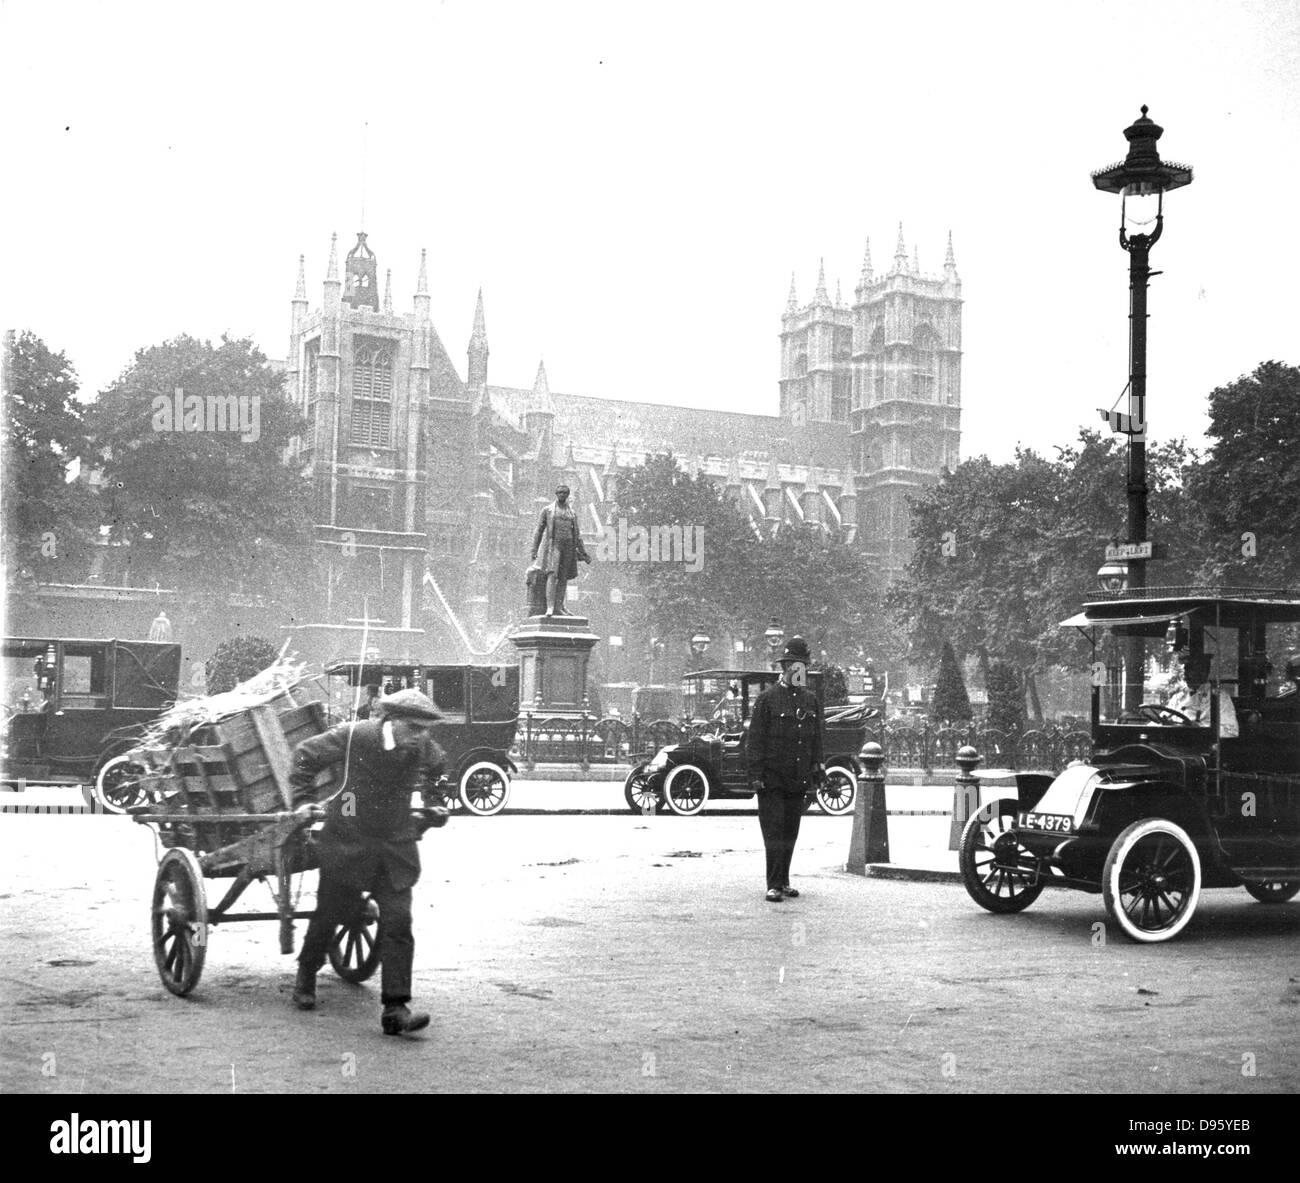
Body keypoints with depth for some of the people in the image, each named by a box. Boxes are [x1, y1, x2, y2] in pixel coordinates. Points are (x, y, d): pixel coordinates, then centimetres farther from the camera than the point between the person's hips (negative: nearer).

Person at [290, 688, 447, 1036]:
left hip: (396, 848, 3)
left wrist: (434, 806, 30)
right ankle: (305, 978, 40)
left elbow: (435, 767, 21)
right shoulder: (353, 737, -18)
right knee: (329, 914, 12)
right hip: (347, 843, -3)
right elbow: (306, 754, -4)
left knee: (397, 922, -9)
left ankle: (394, 1010, -7)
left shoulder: (424, 749, -5)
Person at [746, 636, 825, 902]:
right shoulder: (768, 698, -5)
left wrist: (817, 769, 11)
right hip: (772, 780, -5)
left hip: (798, 780, 5)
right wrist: (756, 774, -11)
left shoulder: (811, 700, 11)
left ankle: (784, 881, 21)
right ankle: (774, 886, -5)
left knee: (791, 833, 11)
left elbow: (816, 739, 17)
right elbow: (755, 739, -6)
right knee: (774, 831, -6)